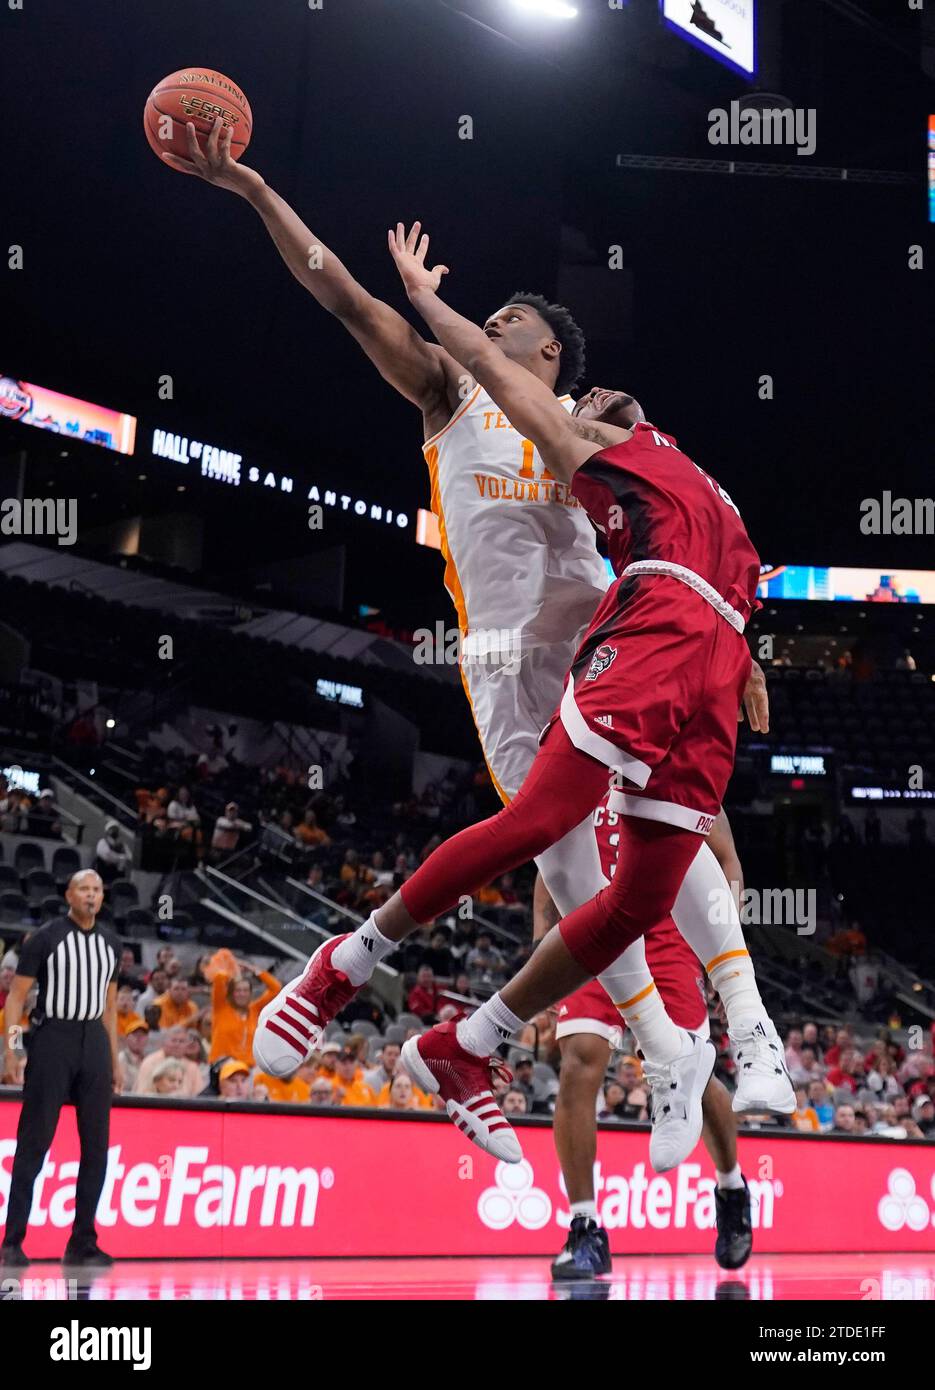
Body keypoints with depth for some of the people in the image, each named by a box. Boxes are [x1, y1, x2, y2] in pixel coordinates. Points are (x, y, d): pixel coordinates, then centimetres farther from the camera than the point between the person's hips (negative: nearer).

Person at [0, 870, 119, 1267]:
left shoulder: (109, 943, 12)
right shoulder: (46, 937, -4)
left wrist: (114, 1060, 14)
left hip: (94, 1039, 5)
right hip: (52, 1037, -5)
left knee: (96, 1145, 4)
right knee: (34, 1141, -5)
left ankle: (82, 1244, 11)